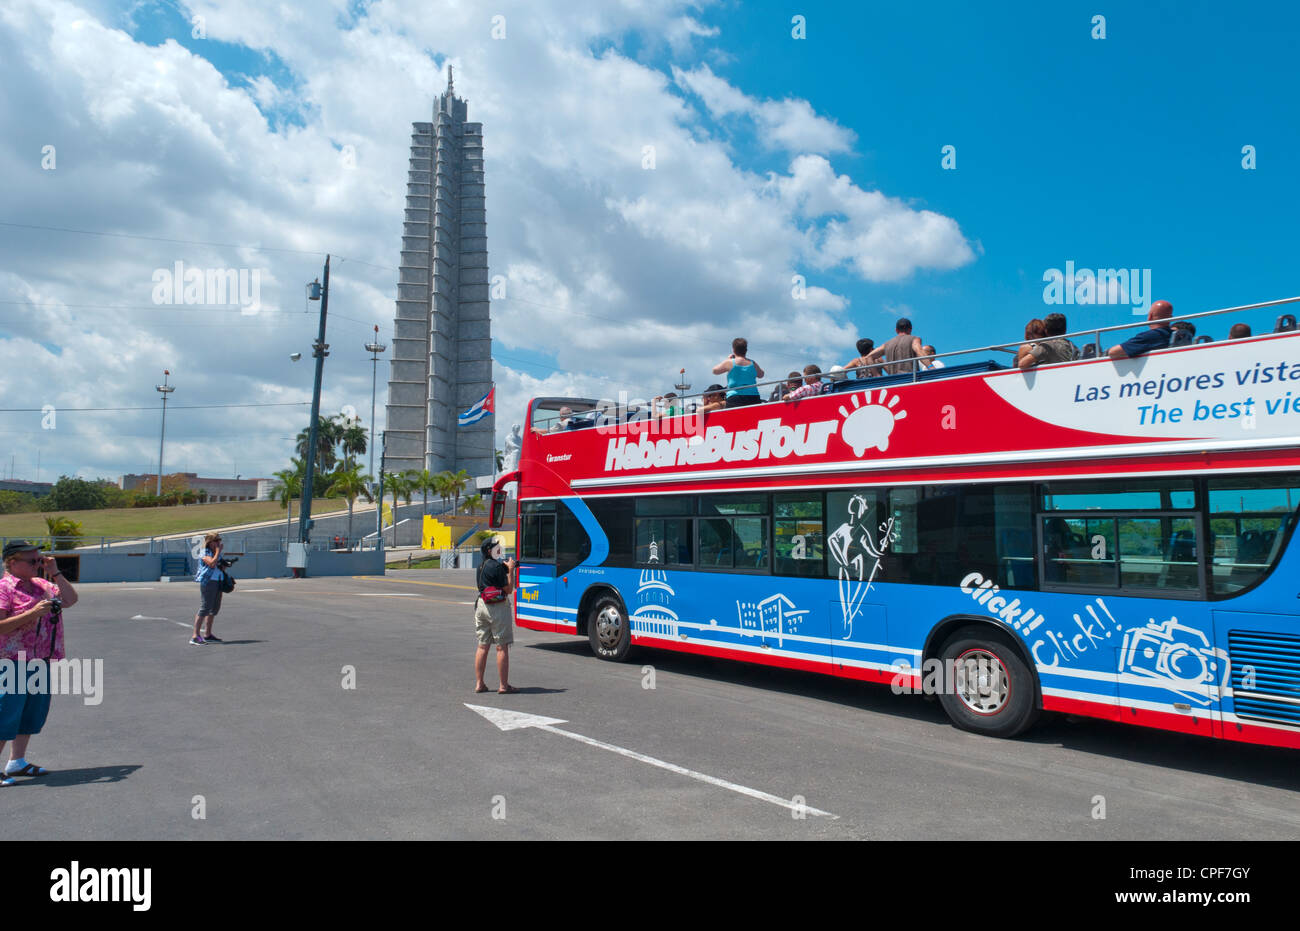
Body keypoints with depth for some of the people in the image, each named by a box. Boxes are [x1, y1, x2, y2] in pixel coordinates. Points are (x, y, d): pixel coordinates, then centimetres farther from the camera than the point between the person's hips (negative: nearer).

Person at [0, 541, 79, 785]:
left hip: (43, 662, 8)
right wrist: (33, 613, -26)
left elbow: (71, 599, 13)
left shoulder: (41, 585, 11)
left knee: (33, 714, 16)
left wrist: (55, 573, 4)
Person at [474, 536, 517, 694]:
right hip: (497, 607, -8)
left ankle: (479, 683, 16)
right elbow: (508, 589, -10)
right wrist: (510, 570, -2)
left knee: (483, 646, 13)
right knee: (502, 647, -3)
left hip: (481, 605, 8)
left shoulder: (482, 566, 12)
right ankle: (504, 686, 0)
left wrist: (506, 568, 9)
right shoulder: (497, 566, -13)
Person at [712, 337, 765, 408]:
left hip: (734, 398, -4)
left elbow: (715, 371, 15)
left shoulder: (729, 362, 1)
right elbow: (760, 375, 30)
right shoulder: (752, 363, 11)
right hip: (753, 398, 4)